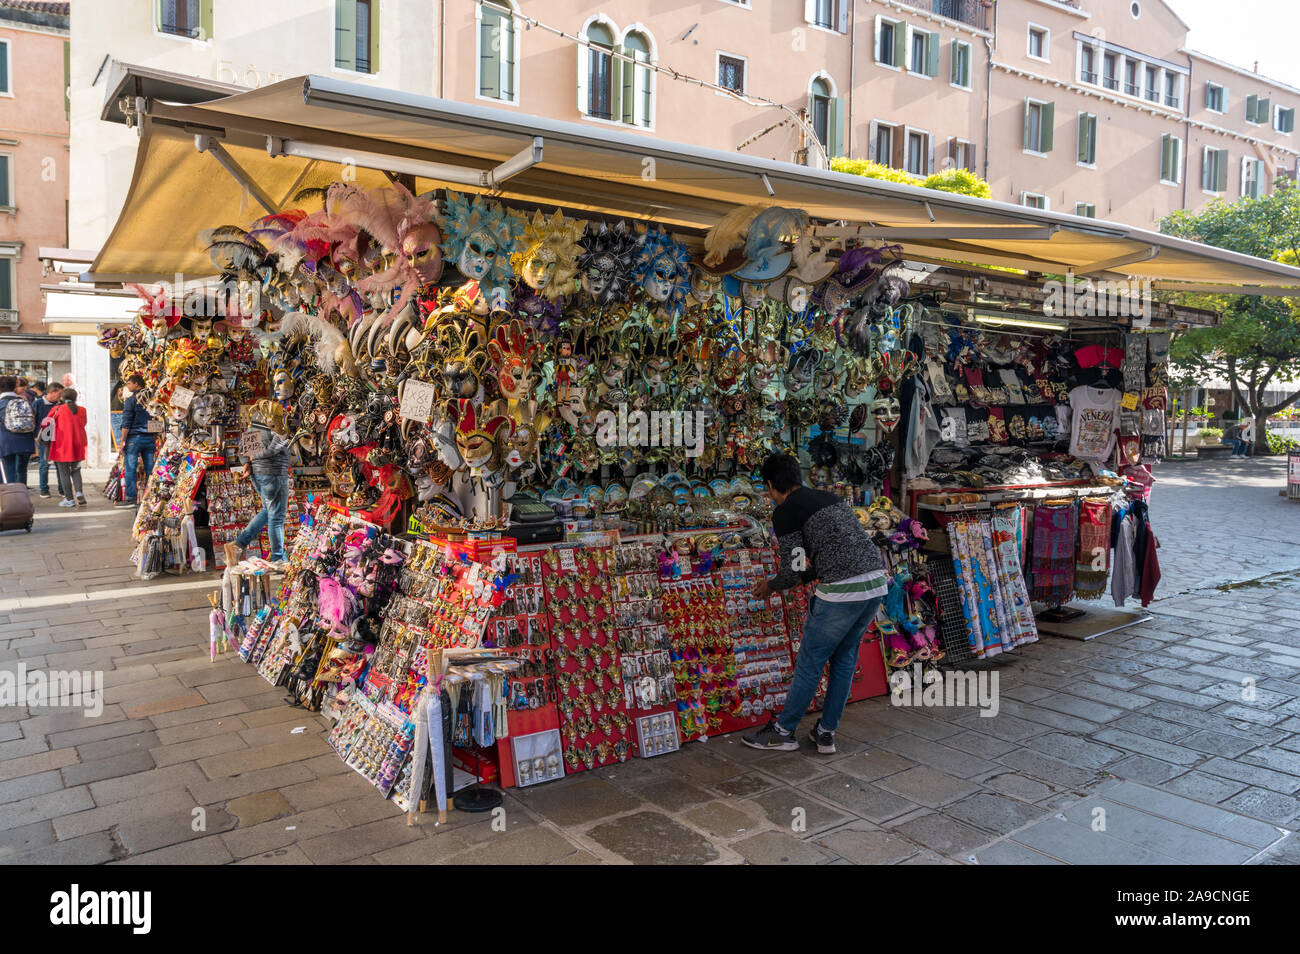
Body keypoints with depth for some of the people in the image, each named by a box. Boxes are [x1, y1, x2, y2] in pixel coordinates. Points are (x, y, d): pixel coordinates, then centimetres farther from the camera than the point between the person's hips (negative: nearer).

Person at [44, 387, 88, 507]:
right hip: (78, 446, 3)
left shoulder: (58, 409, -5)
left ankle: (69, 499, 4)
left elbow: (46, 422, 5)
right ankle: (79, 492, -4)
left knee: (64, 473, 5)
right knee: (76, 470, 17)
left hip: (62, 445, -3)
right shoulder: (82, 410, 4)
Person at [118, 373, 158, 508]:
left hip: (134, 437, -5)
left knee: (130, 468, 0)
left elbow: (126, 422, -8)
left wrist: (123, 440, -5)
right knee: (150, 469, 6)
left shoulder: (131, 399, -5)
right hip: (150, 438, 5)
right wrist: (155, 438, 17)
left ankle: (130, 498, -2)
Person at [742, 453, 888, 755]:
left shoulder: (785, 512, -2)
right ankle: (826, 734, 27)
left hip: (842, 592, -8)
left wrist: (771, 586, 19)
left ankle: (783, 732, 21)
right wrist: (784, 582, 34)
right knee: (844, 659, 18)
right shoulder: (828, 498, 22)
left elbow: (794, 568, -3)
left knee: (810, 662, 7)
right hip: (877, 583, 8)